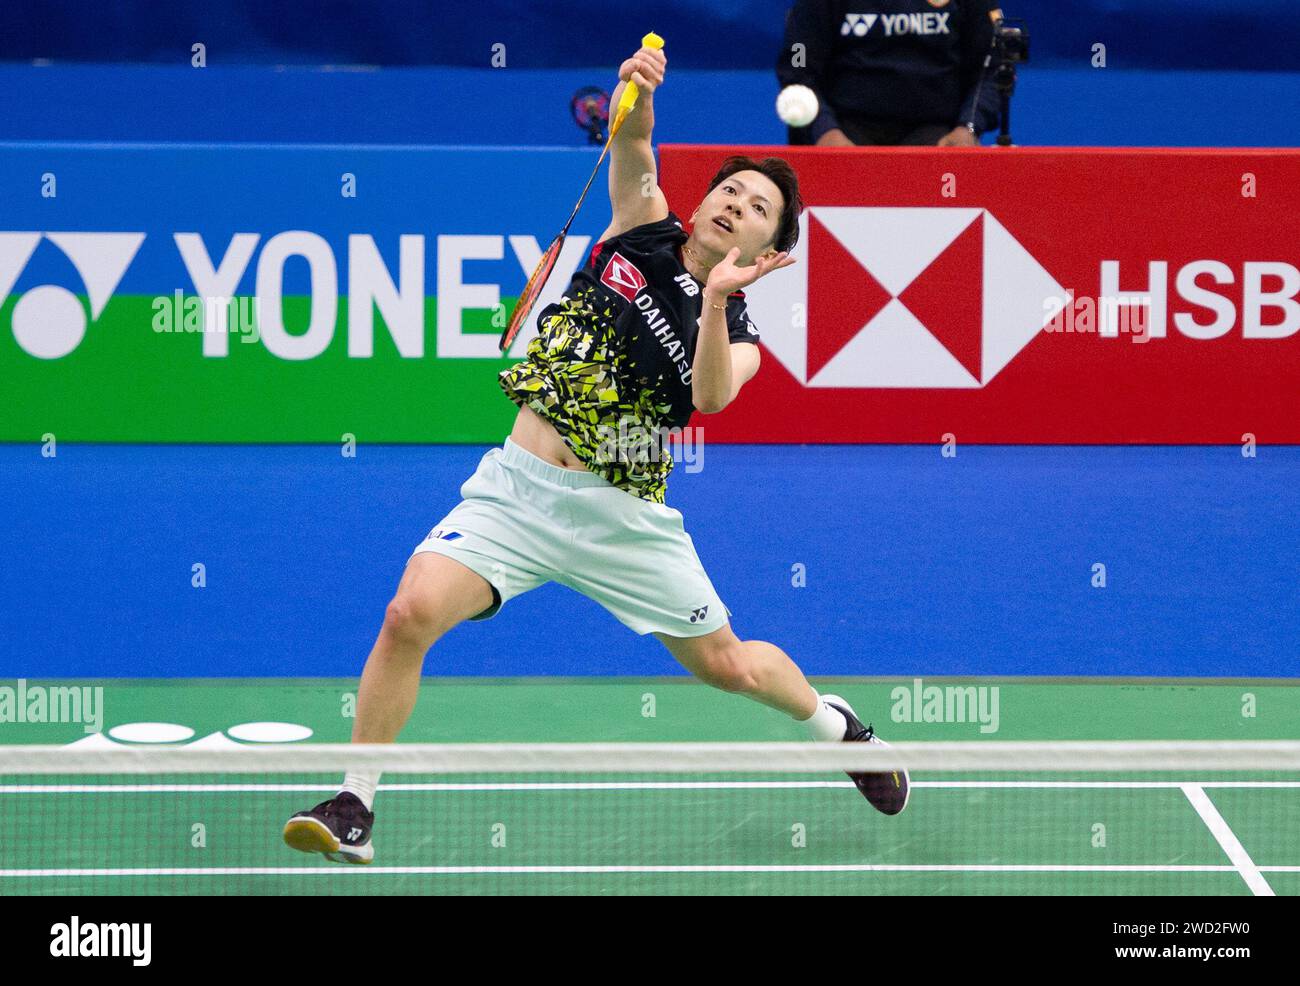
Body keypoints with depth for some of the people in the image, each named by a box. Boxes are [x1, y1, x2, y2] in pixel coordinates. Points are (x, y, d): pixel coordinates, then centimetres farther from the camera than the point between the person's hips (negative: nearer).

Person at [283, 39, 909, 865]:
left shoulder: (738, 337, 1)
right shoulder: (644, 233, 5)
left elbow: (712, 395, -22)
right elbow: (633, 150, -12)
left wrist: (715, 298, -35)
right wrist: (637, 92, -33)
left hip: (619, 514, 0)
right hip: (516, 487, 0)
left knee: (726, 666, 10)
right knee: (412, 613, -21)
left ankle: (837, 726, 44)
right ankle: (356, 808, -11)